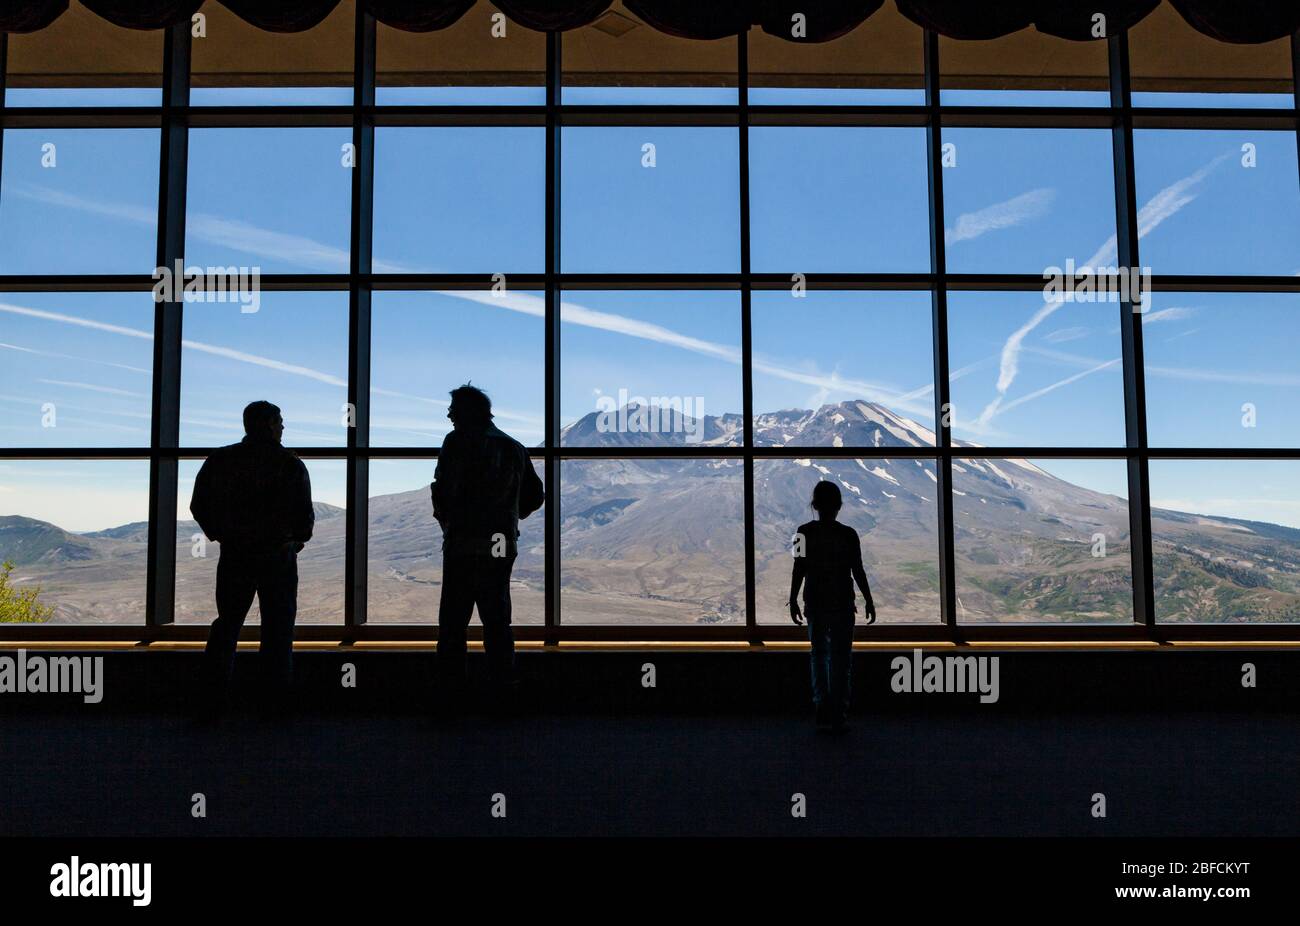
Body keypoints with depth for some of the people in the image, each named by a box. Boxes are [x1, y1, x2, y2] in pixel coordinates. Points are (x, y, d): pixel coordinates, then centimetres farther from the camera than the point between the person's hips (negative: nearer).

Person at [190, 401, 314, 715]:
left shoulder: (219, 460, 3)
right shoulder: (289, 463, -8)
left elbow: (198, 506, 7)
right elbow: (305, 512, -10)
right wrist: (299, 538, 10)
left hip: (233, 556, 3)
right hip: (278, 557, -3)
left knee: (227, 624, 14)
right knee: (277, 628, 6)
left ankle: (214, 696, 13)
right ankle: (279, 696, 8)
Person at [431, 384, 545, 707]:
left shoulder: (457, 442, -4)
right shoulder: (514, 447, 10)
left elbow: (441, 490, -11)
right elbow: (535, 495, 12)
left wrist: (445, 521, 7)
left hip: (462, 544, -4)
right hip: (503, 546, 4)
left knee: (453, 620, 4)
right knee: (497, 620, 12)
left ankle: (452, 687, 3)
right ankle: (502, 686, 13)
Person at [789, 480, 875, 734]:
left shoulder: (804, 532, -4)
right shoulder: (848, 534, -7)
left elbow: (799, 569, -4)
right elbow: (858, 571, -5)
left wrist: (793, 600, 6)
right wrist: (869, 601, 4)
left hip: (814, 603, 1)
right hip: (842, 603, -1)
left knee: (819, 653, 17)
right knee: (840, 657, 6)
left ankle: (822, 704, 5)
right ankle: (837, 717, 5)